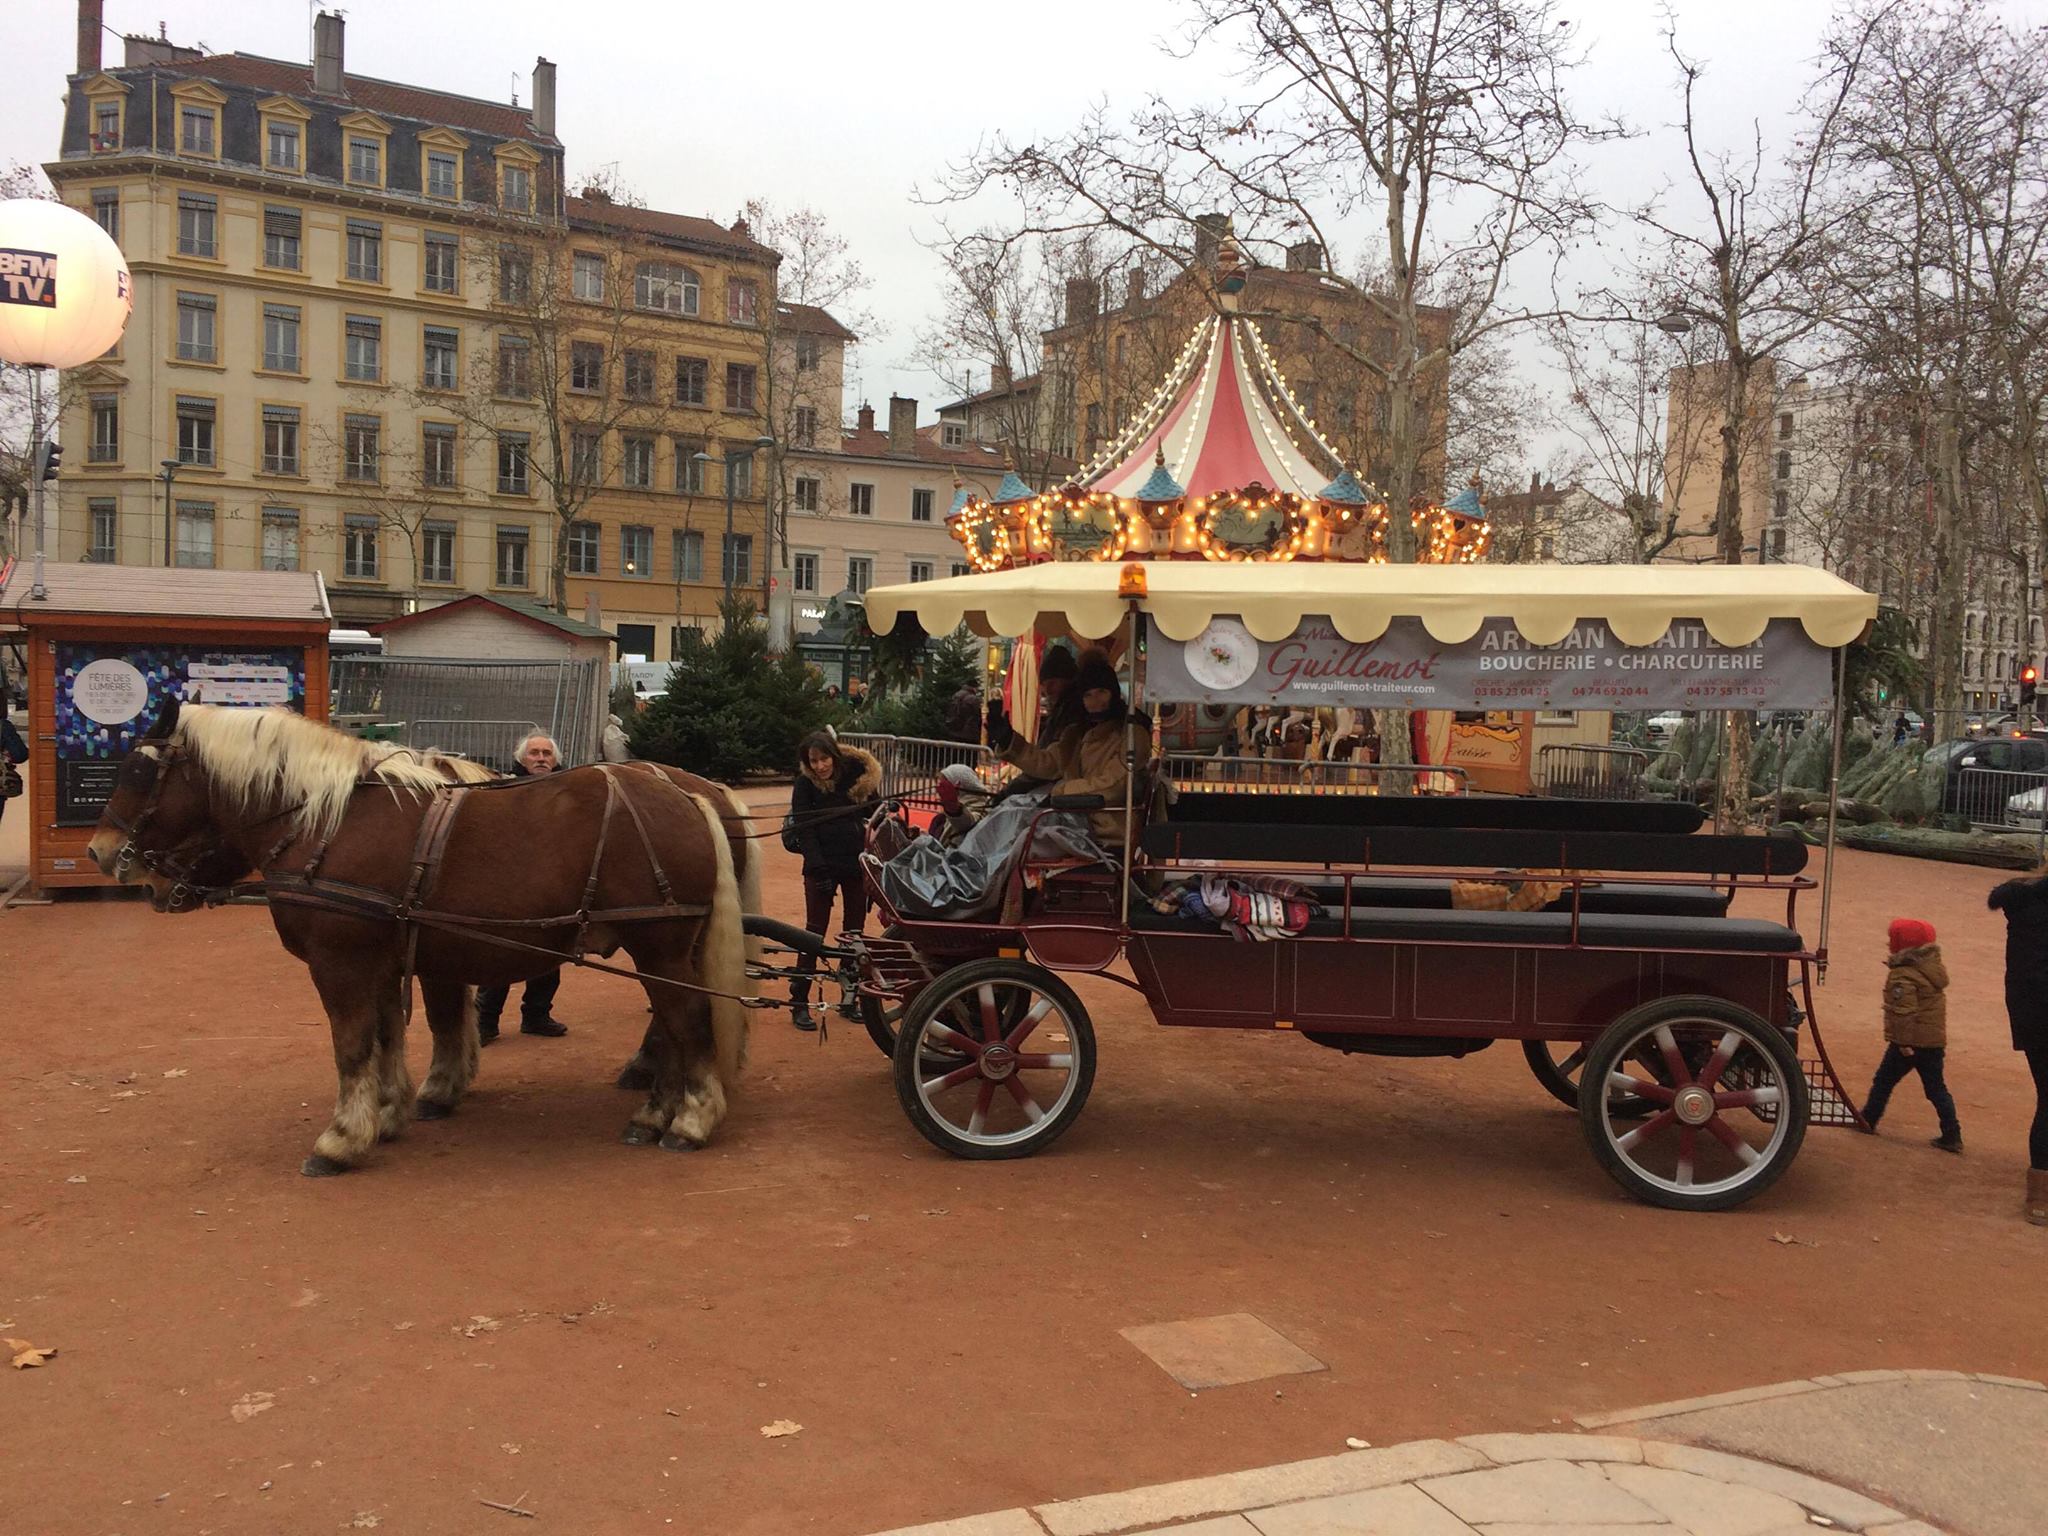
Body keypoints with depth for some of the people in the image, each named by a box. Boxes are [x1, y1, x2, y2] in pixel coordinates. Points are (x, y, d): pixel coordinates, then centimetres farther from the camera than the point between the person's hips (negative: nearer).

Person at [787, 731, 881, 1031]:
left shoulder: (859, 777, 1)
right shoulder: (805, 785, -4)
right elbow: (804, 831, -8)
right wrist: (818, 868, -18)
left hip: (857, 866, 3)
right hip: (822, 868, -3)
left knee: (854, 932, 8)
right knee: (815, 932, -5)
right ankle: (799, 1003, 0)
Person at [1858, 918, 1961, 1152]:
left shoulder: (1903, 977, -18)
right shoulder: (1934, 968, 10)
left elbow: (1904, 1012, -23)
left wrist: (1903, 1042, -22)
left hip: (1909, 1043, -7)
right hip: (1935, 1040, 7)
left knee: (1884, 1081, 7)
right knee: (1936, 1088, 11)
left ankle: (1867, 1121, 16)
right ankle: (1951, 1135, 8)